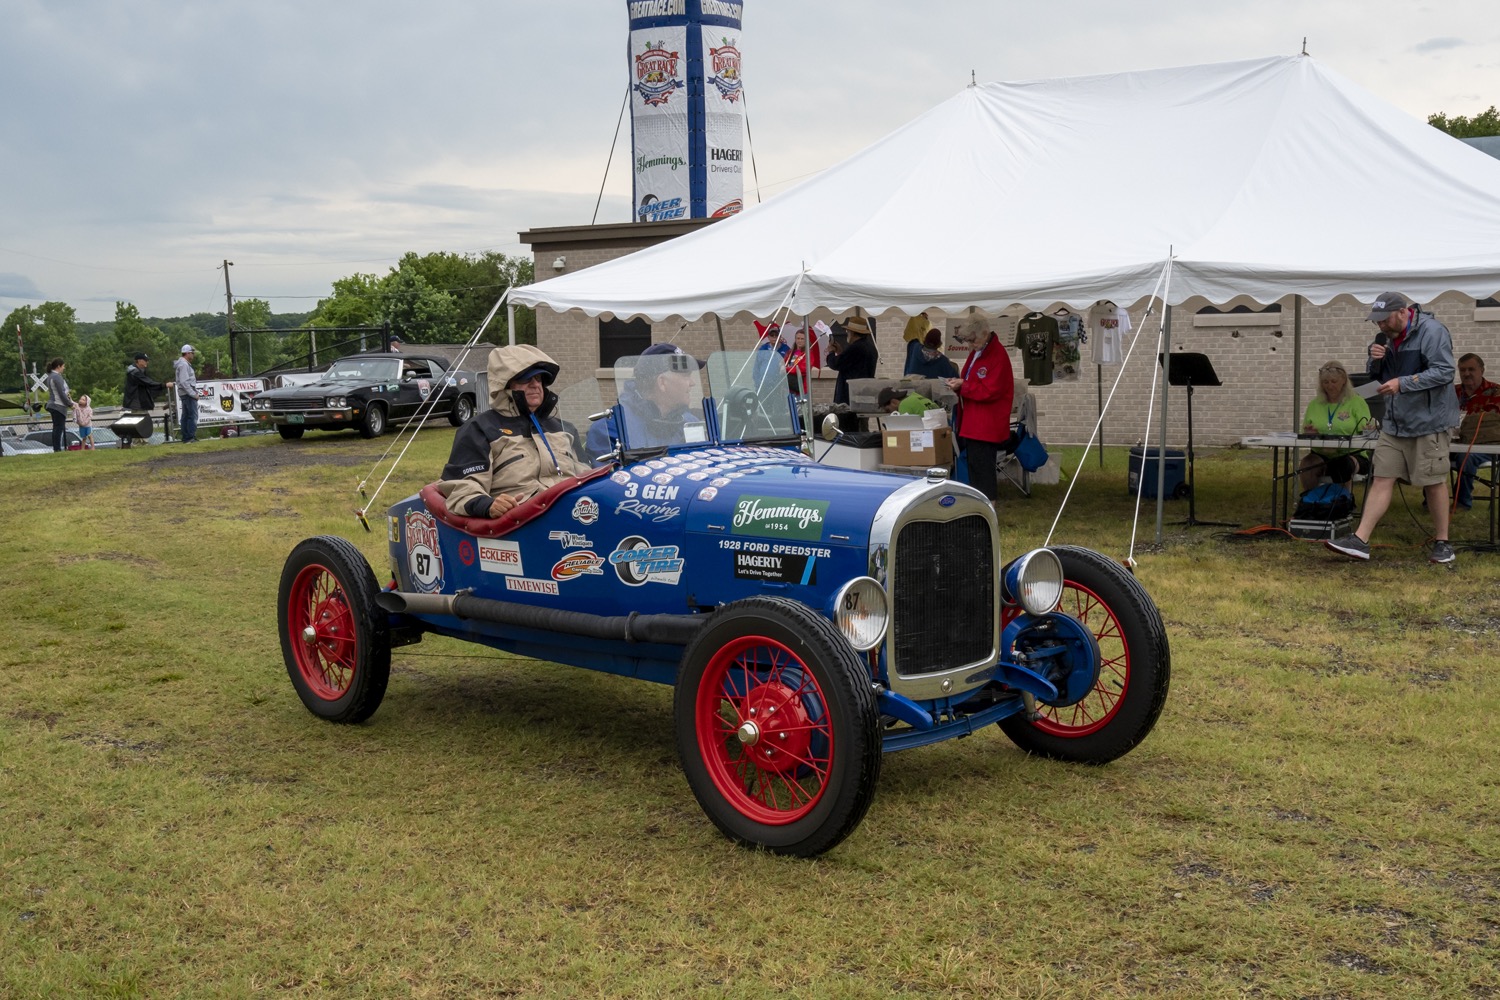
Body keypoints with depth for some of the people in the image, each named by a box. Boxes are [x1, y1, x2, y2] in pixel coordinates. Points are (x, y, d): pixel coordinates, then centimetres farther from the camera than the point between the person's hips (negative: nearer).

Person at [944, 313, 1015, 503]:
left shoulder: (998, 357, -19)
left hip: (985, 426, -9)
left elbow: (990, 391, -22)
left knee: (980, 466, -5)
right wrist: (958, 384, 2)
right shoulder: (977, 352, 11)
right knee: (974, 462, 14)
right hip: (972, 422, 9)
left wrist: (962, 386, -19)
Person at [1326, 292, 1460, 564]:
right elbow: (1378, 376, 17)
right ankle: (1360, 540, 0)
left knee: (1434, 482, 3)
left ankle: (1442, 542, 17)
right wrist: (1376, 360, -5)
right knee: (1382, 479, 2)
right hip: (1394, 423, 7)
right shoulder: (1388, 336, 10)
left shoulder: (1431, 331, -15)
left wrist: (1402, 383, -24)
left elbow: (1444, 372, -21)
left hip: (1428, 422, -7)